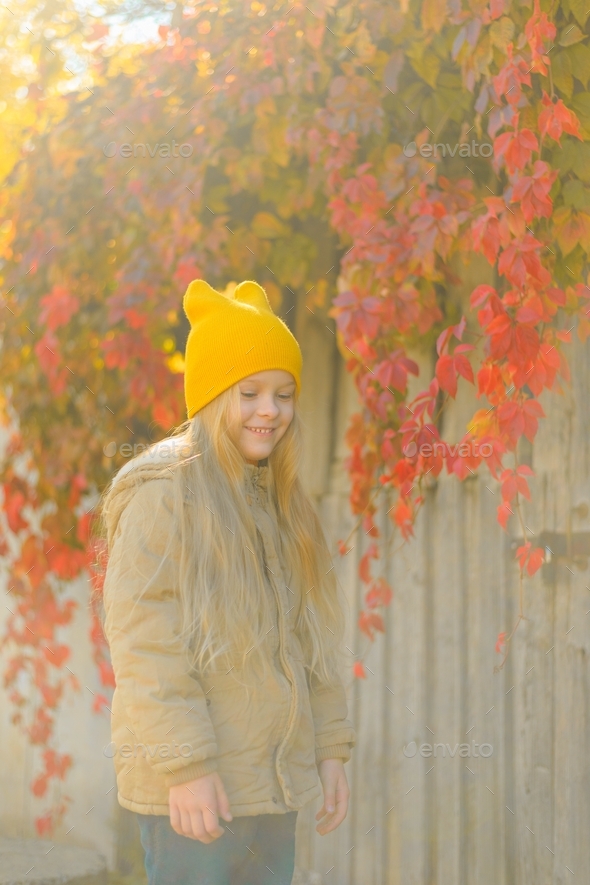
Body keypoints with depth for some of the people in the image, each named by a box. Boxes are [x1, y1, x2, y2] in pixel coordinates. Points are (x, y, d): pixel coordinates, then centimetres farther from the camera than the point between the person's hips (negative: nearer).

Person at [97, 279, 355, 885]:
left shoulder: (281, 501, 15)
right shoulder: (163, 491, -9)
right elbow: (144, 643, -16)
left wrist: (329, 747, 14)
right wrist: (185, 766, -20)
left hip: (274, 787, 8)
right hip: (193, 789, -8)